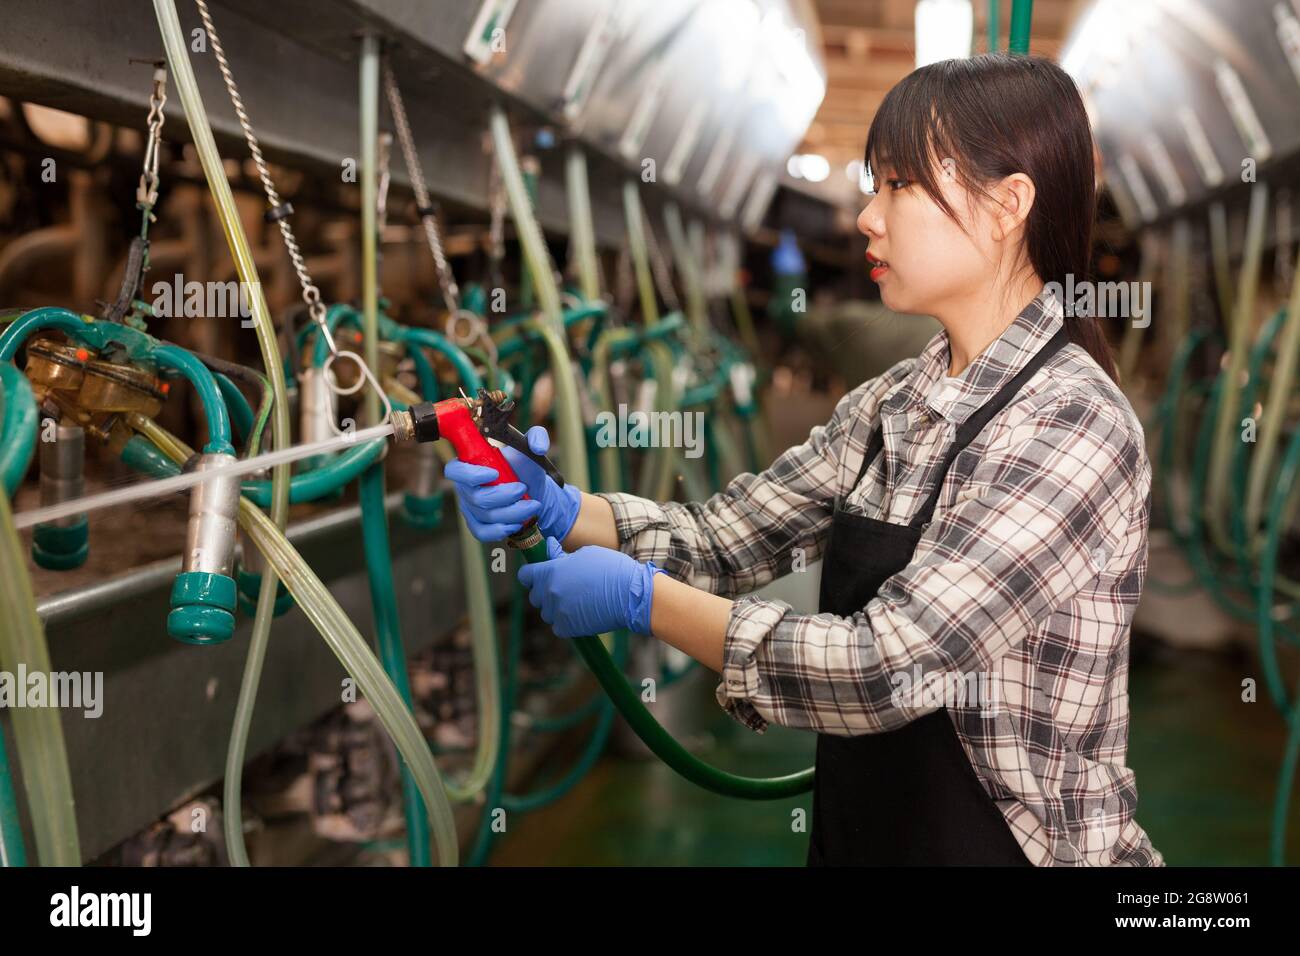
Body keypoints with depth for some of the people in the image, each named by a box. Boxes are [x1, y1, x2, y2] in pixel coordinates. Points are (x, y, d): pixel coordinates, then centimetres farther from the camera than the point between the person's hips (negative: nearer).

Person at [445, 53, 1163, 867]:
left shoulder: (1076, 427, -20)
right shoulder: (896, 404, 3)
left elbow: (882, 667, -25)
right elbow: (729, 535, 4)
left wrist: (637, 598, -18)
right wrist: (556, 507, -12)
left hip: (1013, 845, -6)